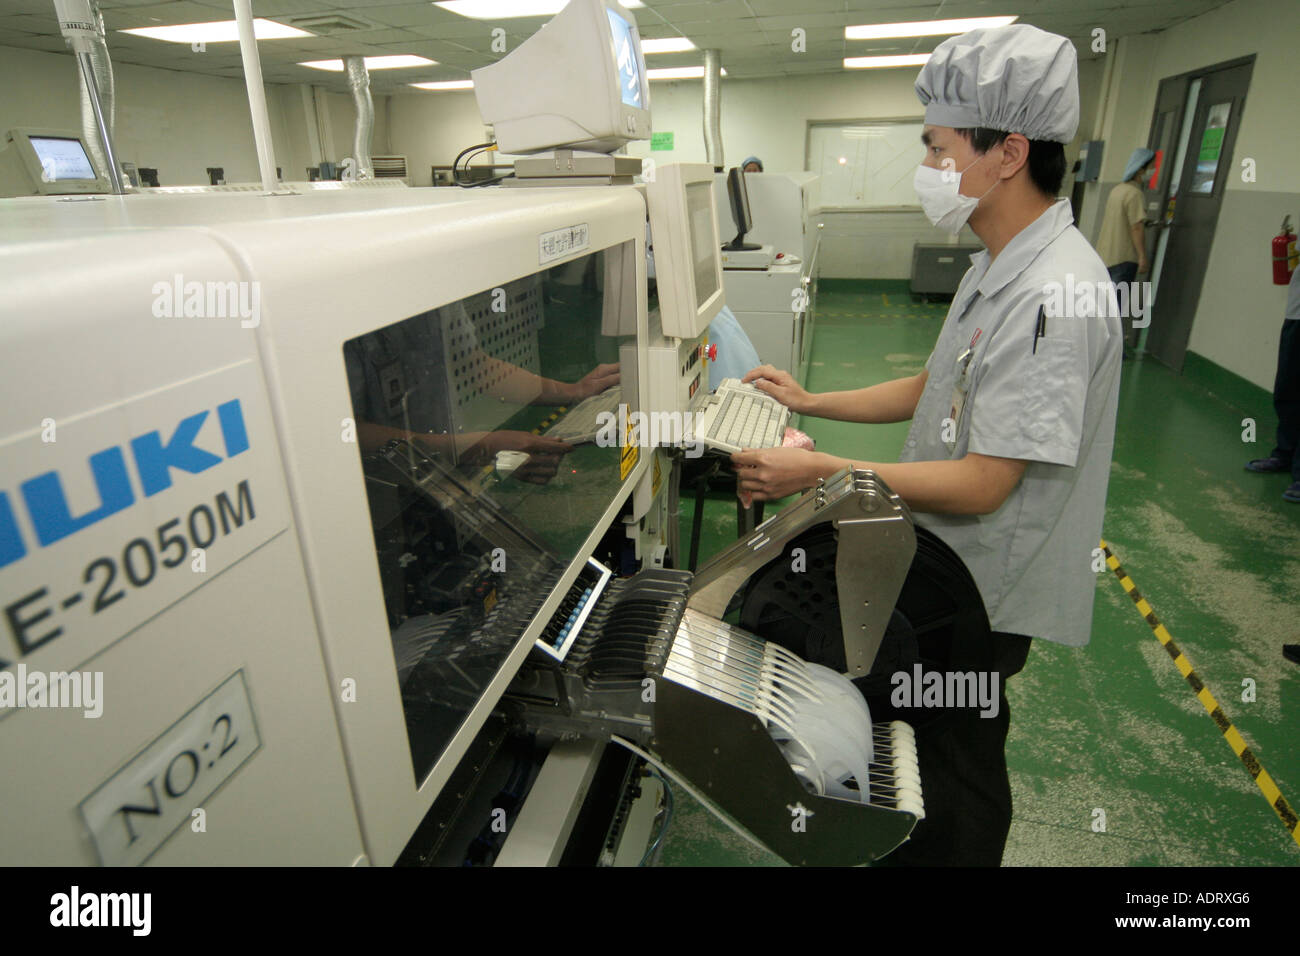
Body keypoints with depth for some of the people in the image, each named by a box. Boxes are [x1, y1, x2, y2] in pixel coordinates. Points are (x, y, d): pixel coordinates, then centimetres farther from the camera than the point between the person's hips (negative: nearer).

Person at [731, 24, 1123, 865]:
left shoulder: (1052, 296, -27)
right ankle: (914, 847, 50)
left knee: (955, 773, 13)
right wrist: (811, 402, 9)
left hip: (980, 590, -9)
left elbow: (980, 486, -27)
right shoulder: (1000, 266, 6)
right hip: (943, 565, 10)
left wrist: (820, 472, -24)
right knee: (921, 746, 27)